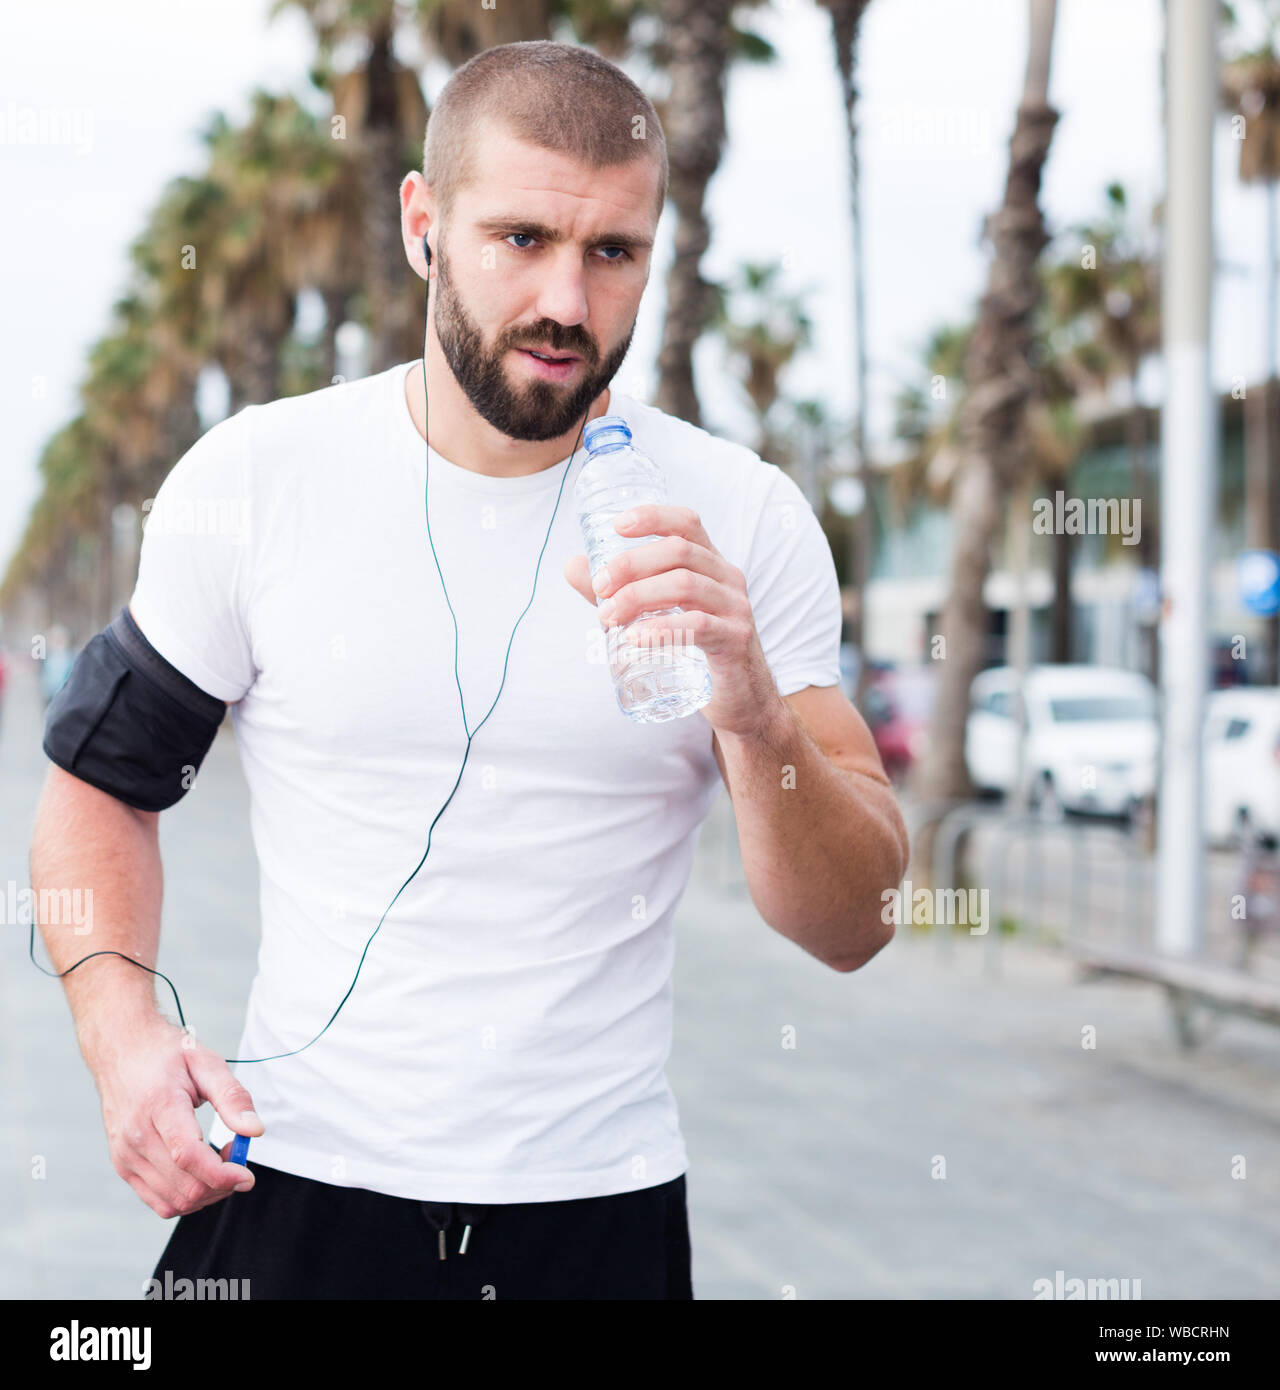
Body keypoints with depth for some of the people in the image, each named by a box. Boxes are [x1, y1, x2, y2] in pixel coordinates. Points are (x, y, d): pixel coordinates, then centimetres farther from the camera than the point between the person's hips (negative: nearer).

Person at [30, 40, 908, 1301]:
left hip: (600, 1215, 1)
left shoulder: (742, 521, -5)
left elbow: (851, 930, -7)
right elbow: (98, 783, 6)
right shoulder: (255, 478, -5)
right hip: (296, 1187, 0)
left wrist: (755, 717, -26)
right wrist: (122, 1030, -11)